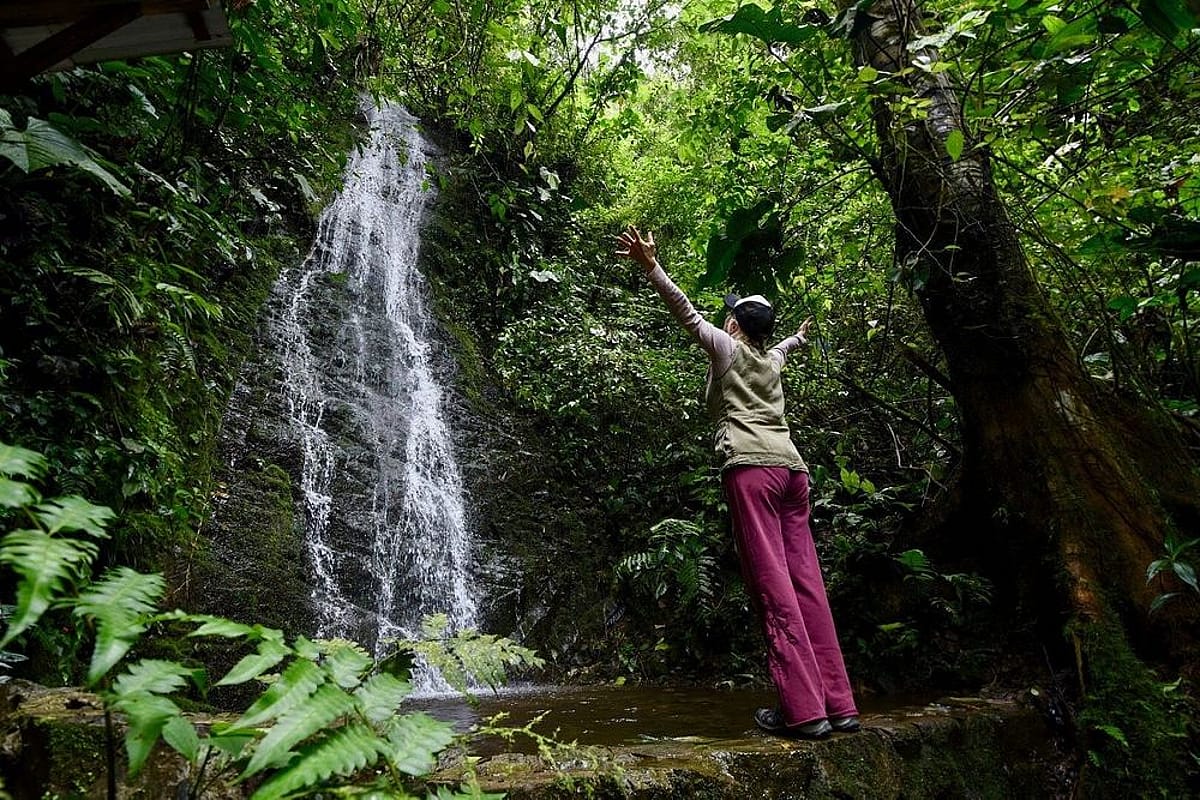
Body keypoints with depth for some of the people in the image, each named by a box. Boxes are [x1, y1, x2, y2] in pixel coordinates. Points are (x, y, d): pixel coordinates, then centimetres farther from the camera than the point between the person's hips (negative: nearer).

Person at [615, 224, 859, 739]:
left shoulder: (726, 347, 12)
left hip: (750, 467, -7)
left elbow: (687, 312, -3)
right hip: (792, 468, 7)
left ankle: (804, 710, -11)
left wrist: (651, 268, -11)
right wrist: (798, 338, 75)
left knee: (773, 588, -10)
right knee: (807, 586, 4)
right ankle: (838, 704, 6)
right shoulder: (771, 359, 28)